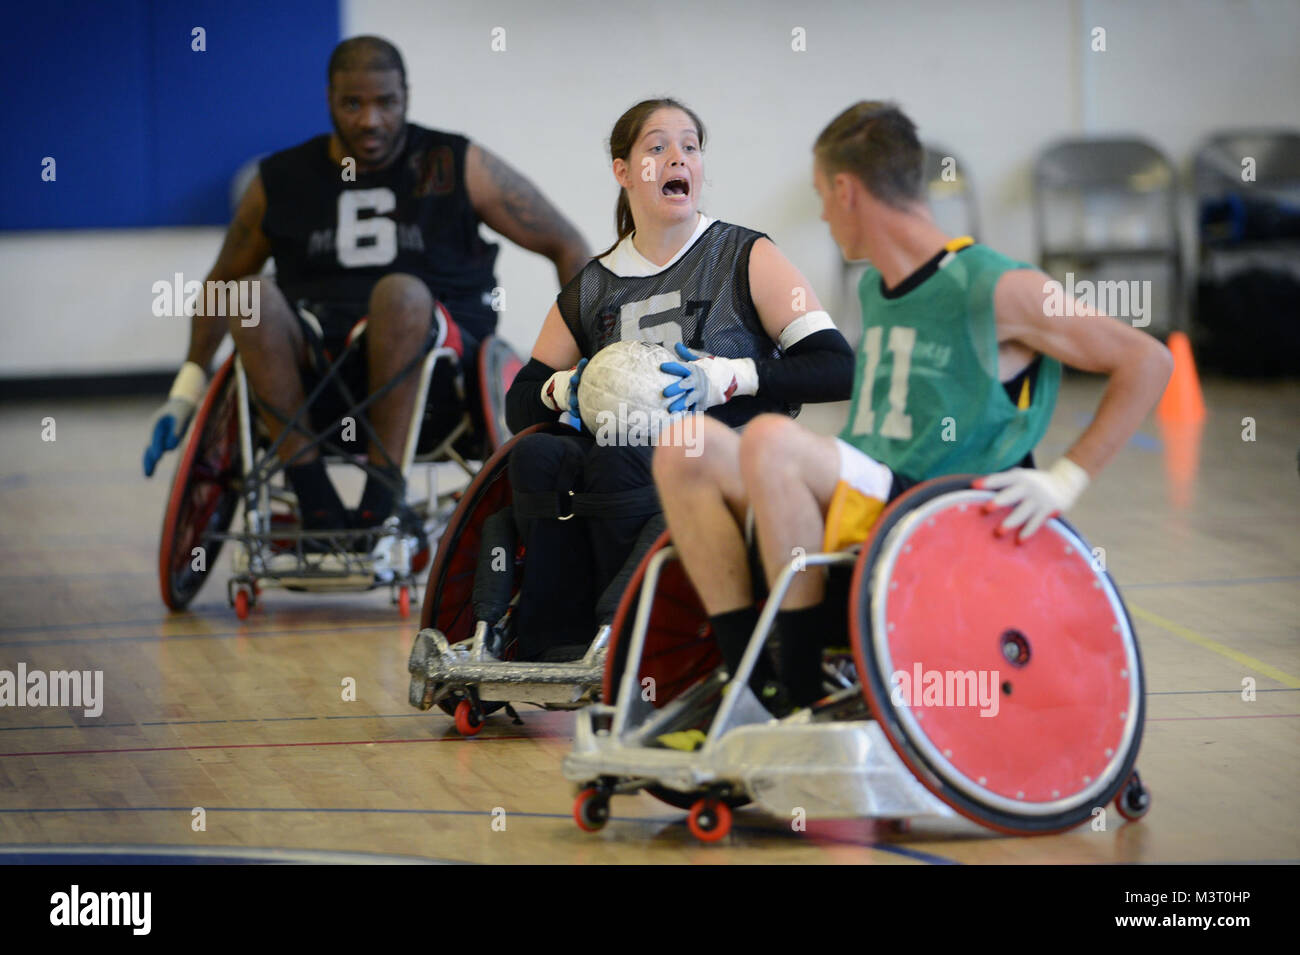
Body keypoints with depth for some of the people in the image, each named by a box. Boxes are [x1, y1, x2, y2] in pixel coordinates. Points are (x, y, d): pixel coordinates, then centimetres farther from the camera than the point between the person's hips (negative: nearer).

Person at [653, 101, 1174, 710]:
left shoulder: (996, 289, -6)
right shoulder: (874, 291, 19)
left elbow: (1148, 361, -6)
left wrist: (1066, 479, -12)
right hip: (860, 513, 8)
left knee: (770, 440, -30)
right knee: (688, 451, -7)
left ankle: (802, 696, -25)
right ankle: (751, 686, -12)